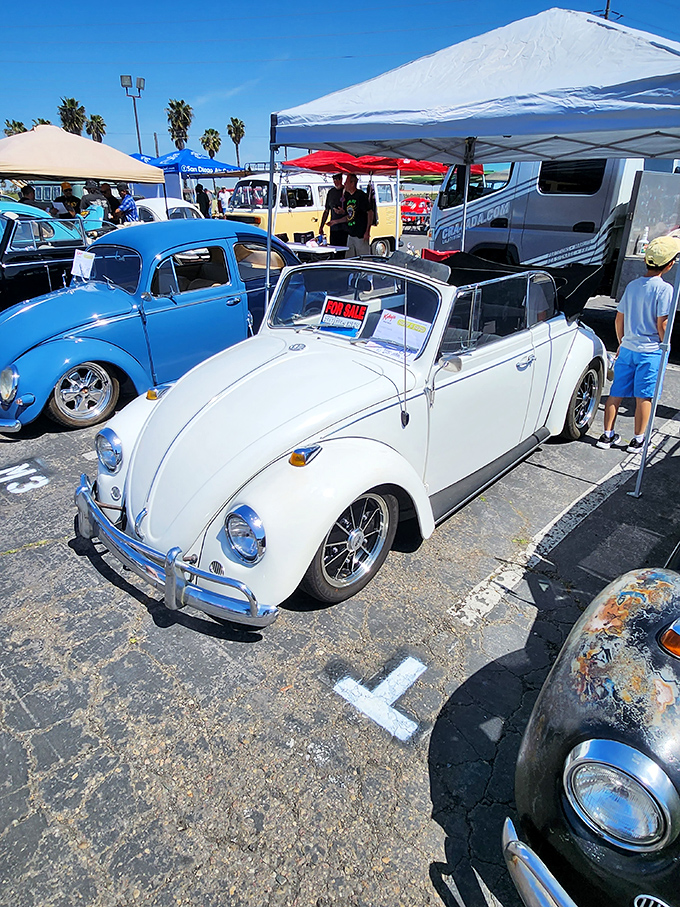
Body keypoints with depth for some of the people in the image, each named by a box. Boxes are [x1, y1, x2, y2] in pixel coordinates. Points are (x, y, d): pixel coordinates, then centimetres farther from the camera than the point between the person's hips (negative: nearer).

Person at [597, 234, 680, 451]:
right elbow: (661, 324, -14)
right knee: (644, 396, 4)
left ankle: (608, 435, 13)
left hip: (627, 347, 5)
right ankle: (638, 440, 12)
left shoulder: (632, 285, 5)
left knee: (616, 392, 9)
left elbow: (619, 318, 10)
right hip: (650, 351, -5)